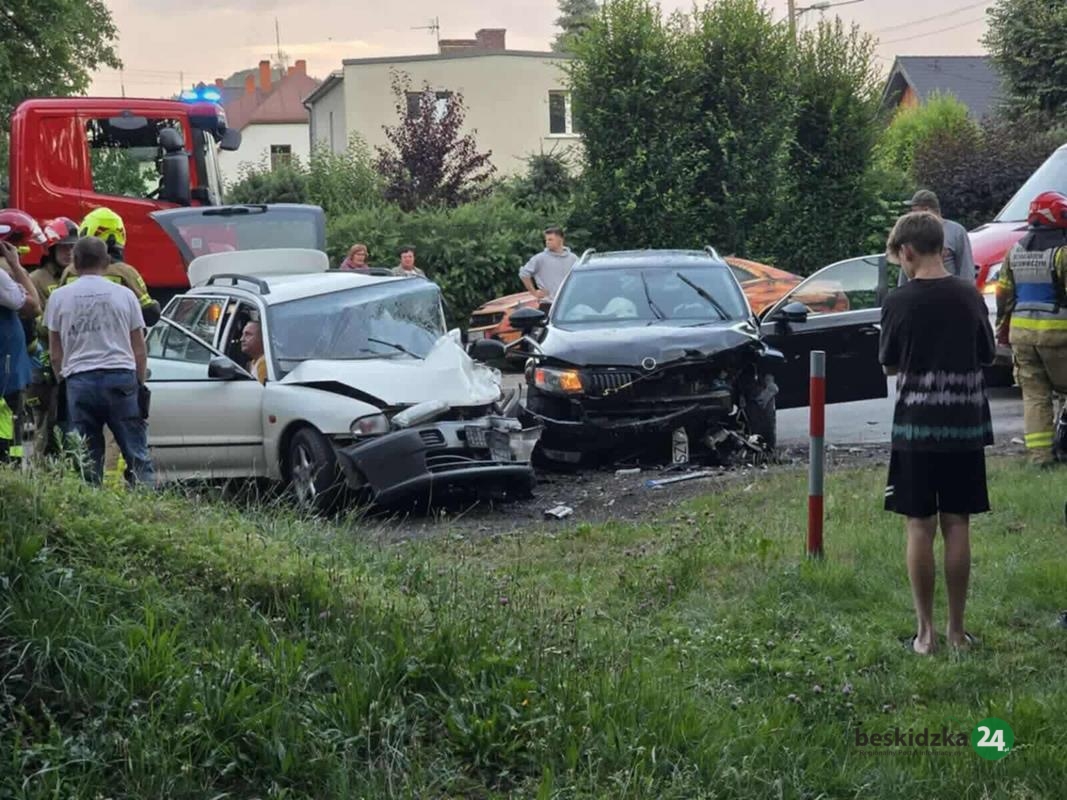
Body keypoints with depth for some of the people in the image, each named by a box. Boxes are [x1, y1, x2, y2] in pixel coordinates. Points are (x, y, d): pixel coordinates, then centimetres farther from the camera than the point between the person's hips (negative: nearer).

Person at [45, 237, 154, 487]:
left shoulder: (59, 297, 7)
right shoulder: (124, 295, 6)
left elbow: (55, 353, 9)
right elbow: (139, 348, 9)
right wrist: (140, 382, 19)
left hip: (79, 380, 0)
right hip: (121, 376, 0)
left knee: (87, 458, 4)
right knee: (137, 453, 3)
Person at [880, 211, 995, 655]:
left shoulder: (899, 302, -10)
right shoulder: (969, 296, -1)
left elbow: (889, 366, 0)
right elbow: (987, 355, 10)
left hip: (916, 425, -3)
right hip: (965, 423, 3)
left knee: (920, 527, 3)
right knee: (957, 525, 8)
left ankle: (925, 632, 5)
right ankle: (957, 629, 13)